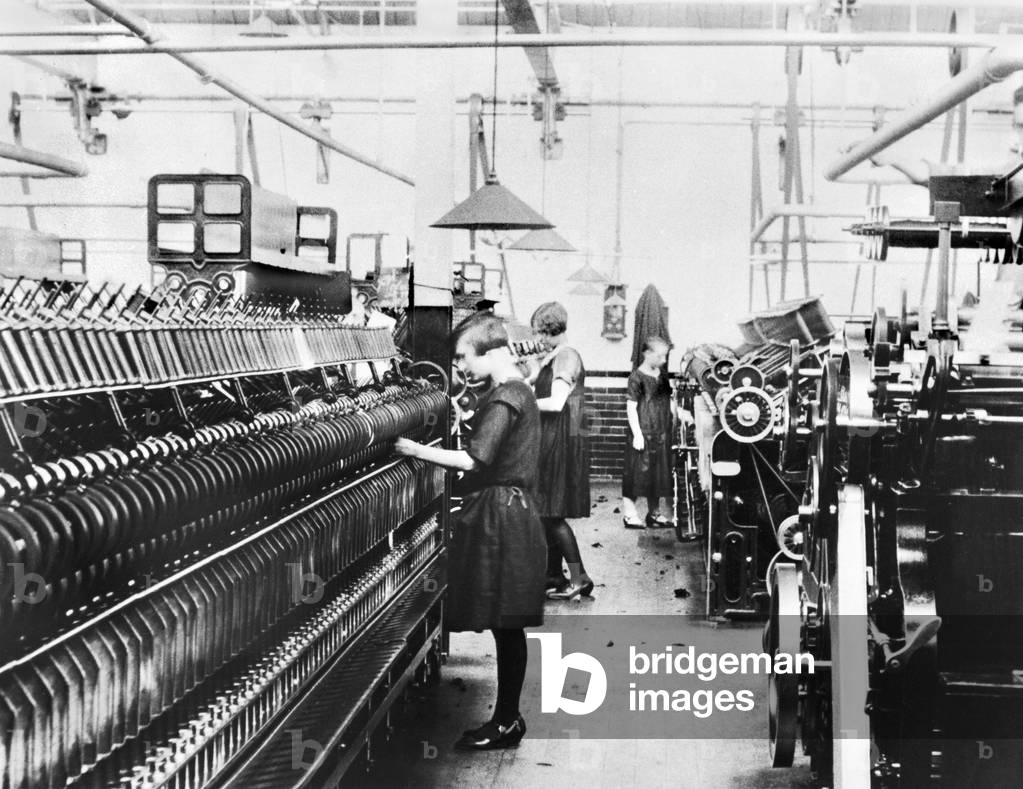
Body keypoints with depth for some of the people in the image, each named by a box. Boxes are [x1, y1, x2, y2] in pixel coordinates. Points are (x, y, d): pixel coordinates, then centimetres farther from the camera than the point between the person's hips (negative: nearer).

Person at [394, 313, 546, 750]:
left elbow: (475, 460, -23)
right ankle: (507, 717, 19)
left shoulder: (503, 398, -16)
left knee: (506, 625, -3)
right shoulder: (518, 391, 16)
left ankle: (507, 722, 5)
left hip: (500, 515, -10)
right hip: (510, 510, 10)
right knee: (506, 627, 12)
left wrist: (418, 451, -16)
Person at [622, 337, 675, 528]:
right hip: (643, 434, -7)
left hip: (661, 434, 7)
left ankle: (654, 513, 23)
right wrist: (637, 434, -18)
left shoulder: (662, 376, 10)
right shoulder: (637, 377, -11)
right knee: (638, 472, -4)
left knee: (659, 473, 12)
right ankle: (629, 513, 4)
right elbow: (631, 407, -13)